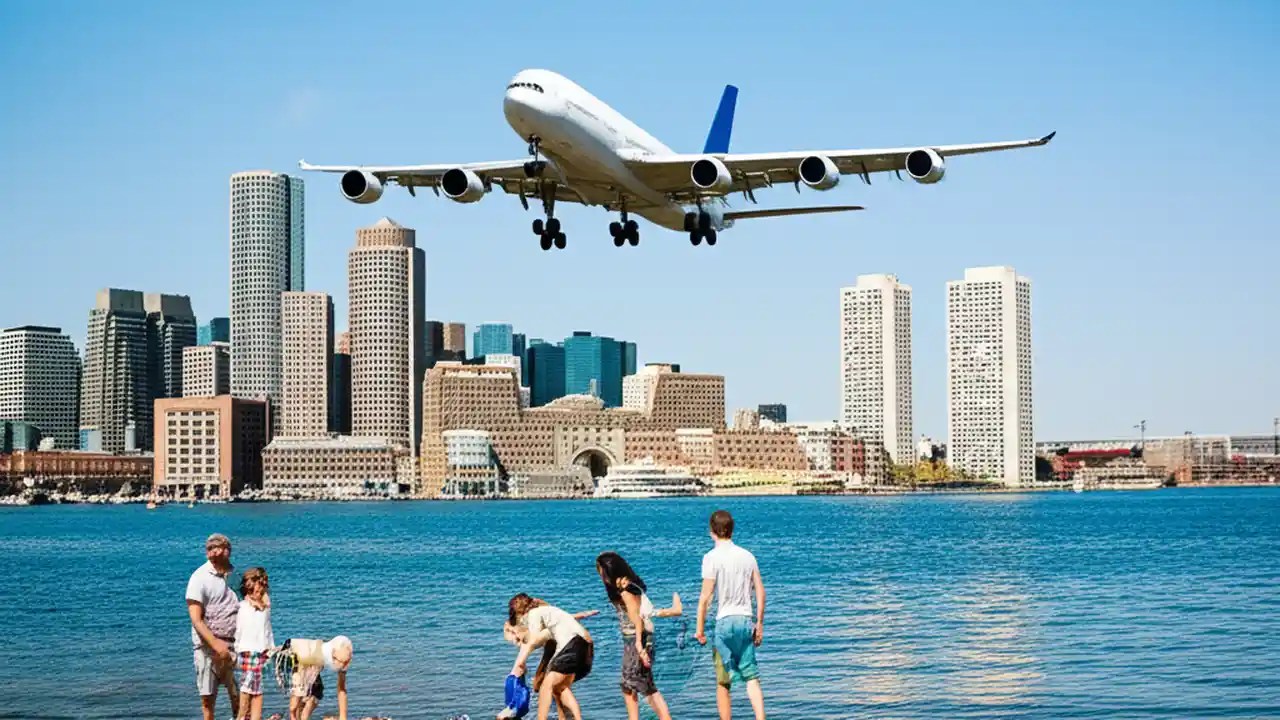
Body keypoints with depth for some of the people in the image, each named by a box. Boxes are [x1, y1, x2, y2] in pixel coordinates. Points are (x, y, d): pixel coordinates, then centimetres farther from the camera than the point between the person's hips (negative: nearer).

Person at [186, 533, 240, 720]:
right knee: (207, 697, 5)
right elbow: (196, 618, -12)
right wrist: (215, 643, -22)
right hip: (207, 644, -3)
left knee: (239, 696, -1)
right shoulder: (200, 577, -6)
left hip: (233, 643, 3)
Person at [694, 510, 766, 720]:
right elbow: (760, 592, 8)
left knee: (723, 683, 5)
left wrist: (700, 629, -4)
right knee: (751, 676, 6)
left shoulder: (712, 557, -8)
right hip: (746, 620, 4)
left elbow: (705, 596, -10)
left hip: (725, 621, -4)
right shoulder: (747, 556, 7)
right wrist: (759, 624, 16)